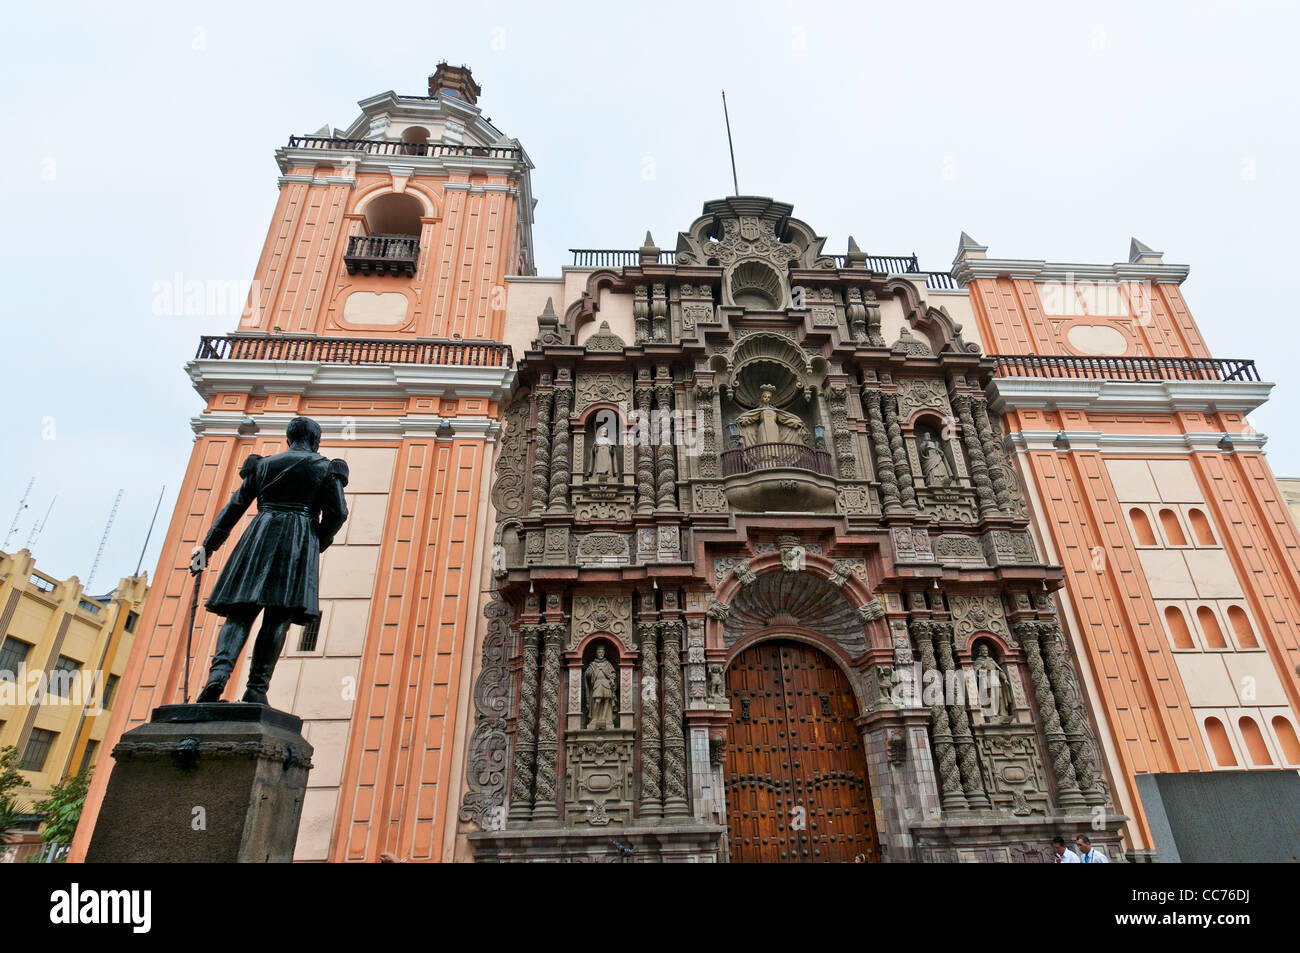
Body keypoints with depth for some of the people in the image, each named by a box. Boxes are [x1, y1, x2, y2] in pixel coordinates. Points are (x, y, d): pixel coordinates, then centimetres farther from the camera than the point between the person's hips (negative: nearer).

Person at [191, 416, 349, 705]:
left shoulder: (263, 464, 18)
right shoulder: (325, 468, 10)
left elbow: (235, 506, 13)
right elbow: (338, 512, 0)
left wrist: (208, 545, 14)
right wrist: (318, 544, 15)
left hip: (260, 535, 2)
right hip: (299, 539, -2)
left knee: (240, 614, 2)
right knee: (277, 618, -4)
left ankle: (219, 671, -20)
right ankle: (257, 687, -10)